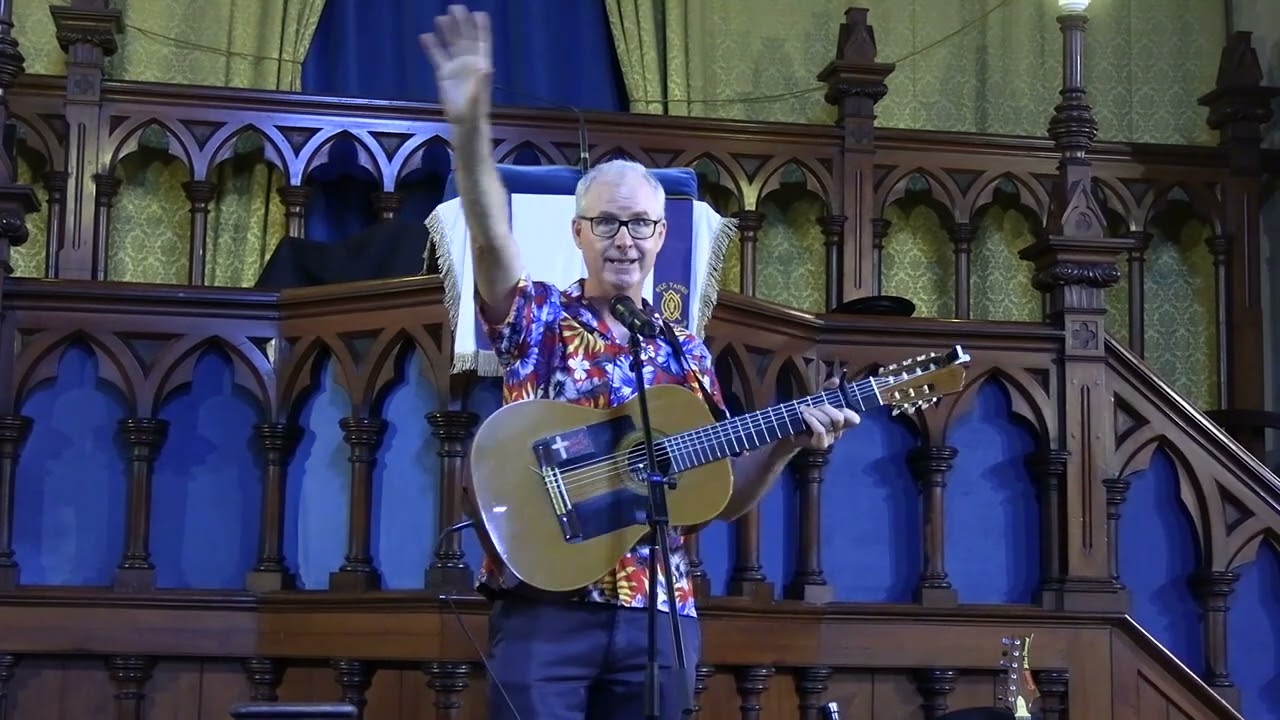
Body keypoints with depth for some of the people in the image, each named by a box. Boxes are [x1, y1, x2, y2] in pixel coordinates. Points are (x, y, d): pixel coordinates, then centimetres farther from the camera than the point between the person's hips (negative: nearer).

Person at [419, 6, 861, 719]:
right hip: (545, 608, -3)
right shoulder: (539, 315, 5)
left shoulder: (686, 353, 14)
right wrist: (470, 126, -33)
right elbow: (490, 239, -16)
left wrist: (790, 440, -5)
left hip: (657, 614, 3)